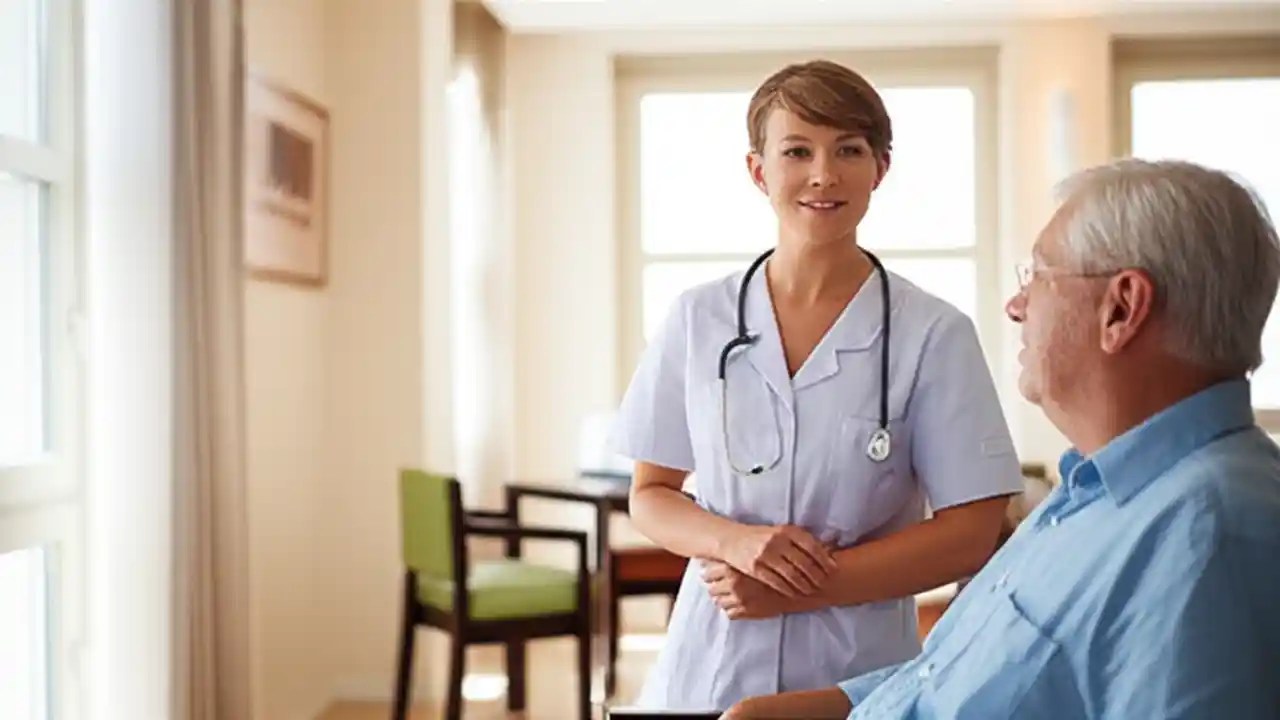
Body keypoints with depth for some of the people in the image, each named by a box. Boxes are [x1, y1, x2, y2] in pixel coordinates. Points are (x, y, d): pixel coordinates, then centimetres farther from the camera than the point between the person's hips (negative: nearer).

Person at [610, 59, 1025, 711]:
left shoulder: (934, 334, -8)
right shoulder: (697, 319, -1)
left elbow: (970, 535, -9)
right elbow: (649, 497, 5)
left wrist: (799, 588, -15)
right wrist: (735, 541, -14)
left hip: (862, 673, -2)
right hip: (710, 667, 2)